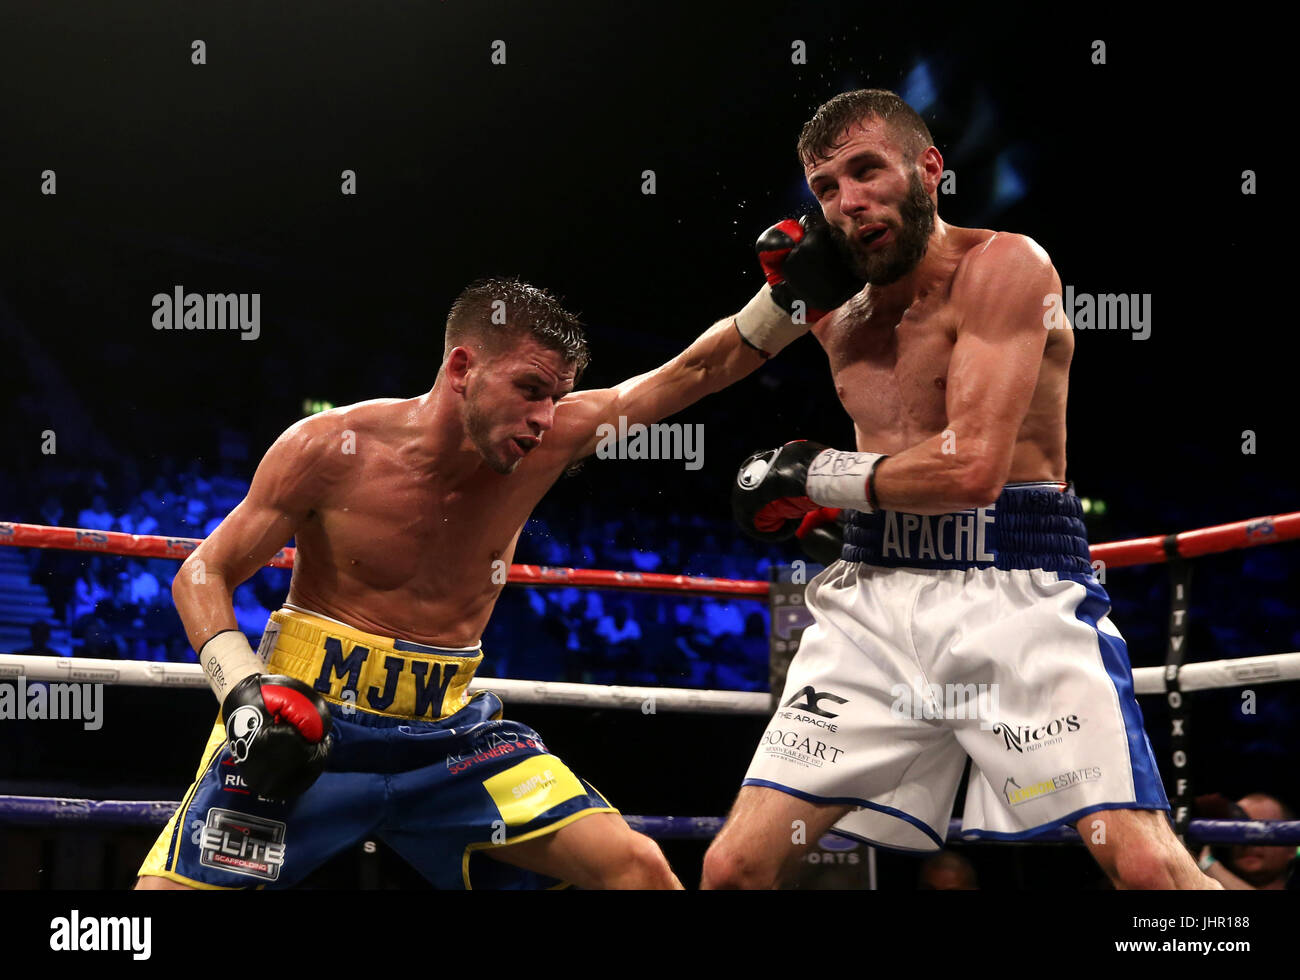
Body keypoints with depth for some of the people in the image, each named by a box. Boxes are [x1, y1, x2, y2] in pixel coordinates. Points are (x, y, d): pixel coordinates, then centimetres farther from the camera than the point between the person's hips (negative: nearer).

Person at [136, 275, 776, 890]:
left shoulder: (549, 441, -3)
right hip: (309, 723, -3)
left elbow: (698, 369, 1)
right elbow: (202, 576, -5)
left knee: (635, 867, -12)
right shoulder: (329, 449, -11)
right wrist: (245, 694, -20)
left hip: (452, 736, 3)